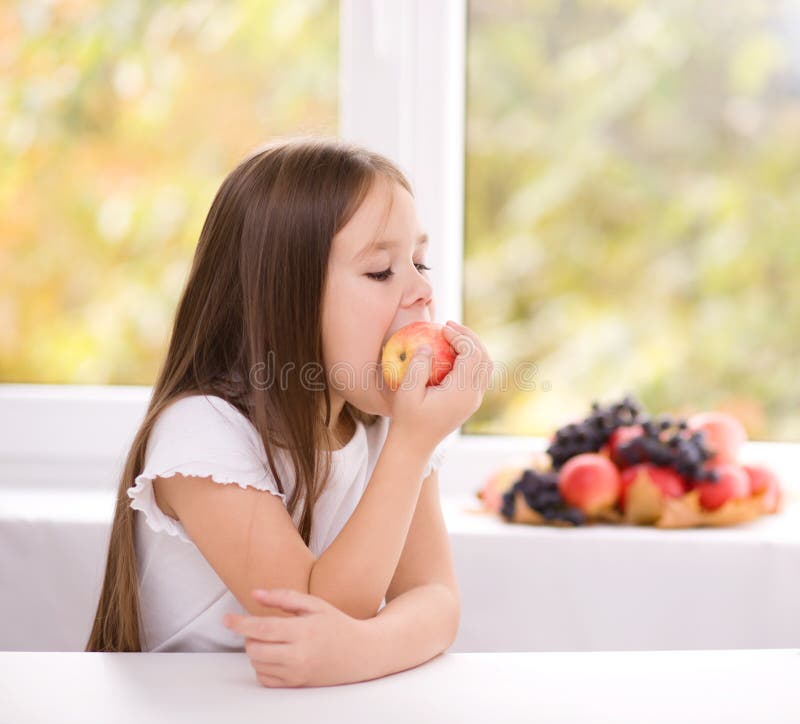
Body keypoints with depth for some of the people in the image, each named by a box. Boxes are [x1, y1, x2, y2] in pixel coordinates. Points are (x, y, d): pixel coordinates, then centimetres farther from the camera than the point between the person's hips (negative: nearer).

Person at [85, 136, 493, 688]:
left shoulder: (386, 425, 1)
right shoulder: (202, 430, -16)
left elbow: (435, 599, -10)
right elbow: (324, 608, -21)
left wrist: (363, 645, -31)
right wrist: (415, 440, -25)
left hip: (342, 704, 4)